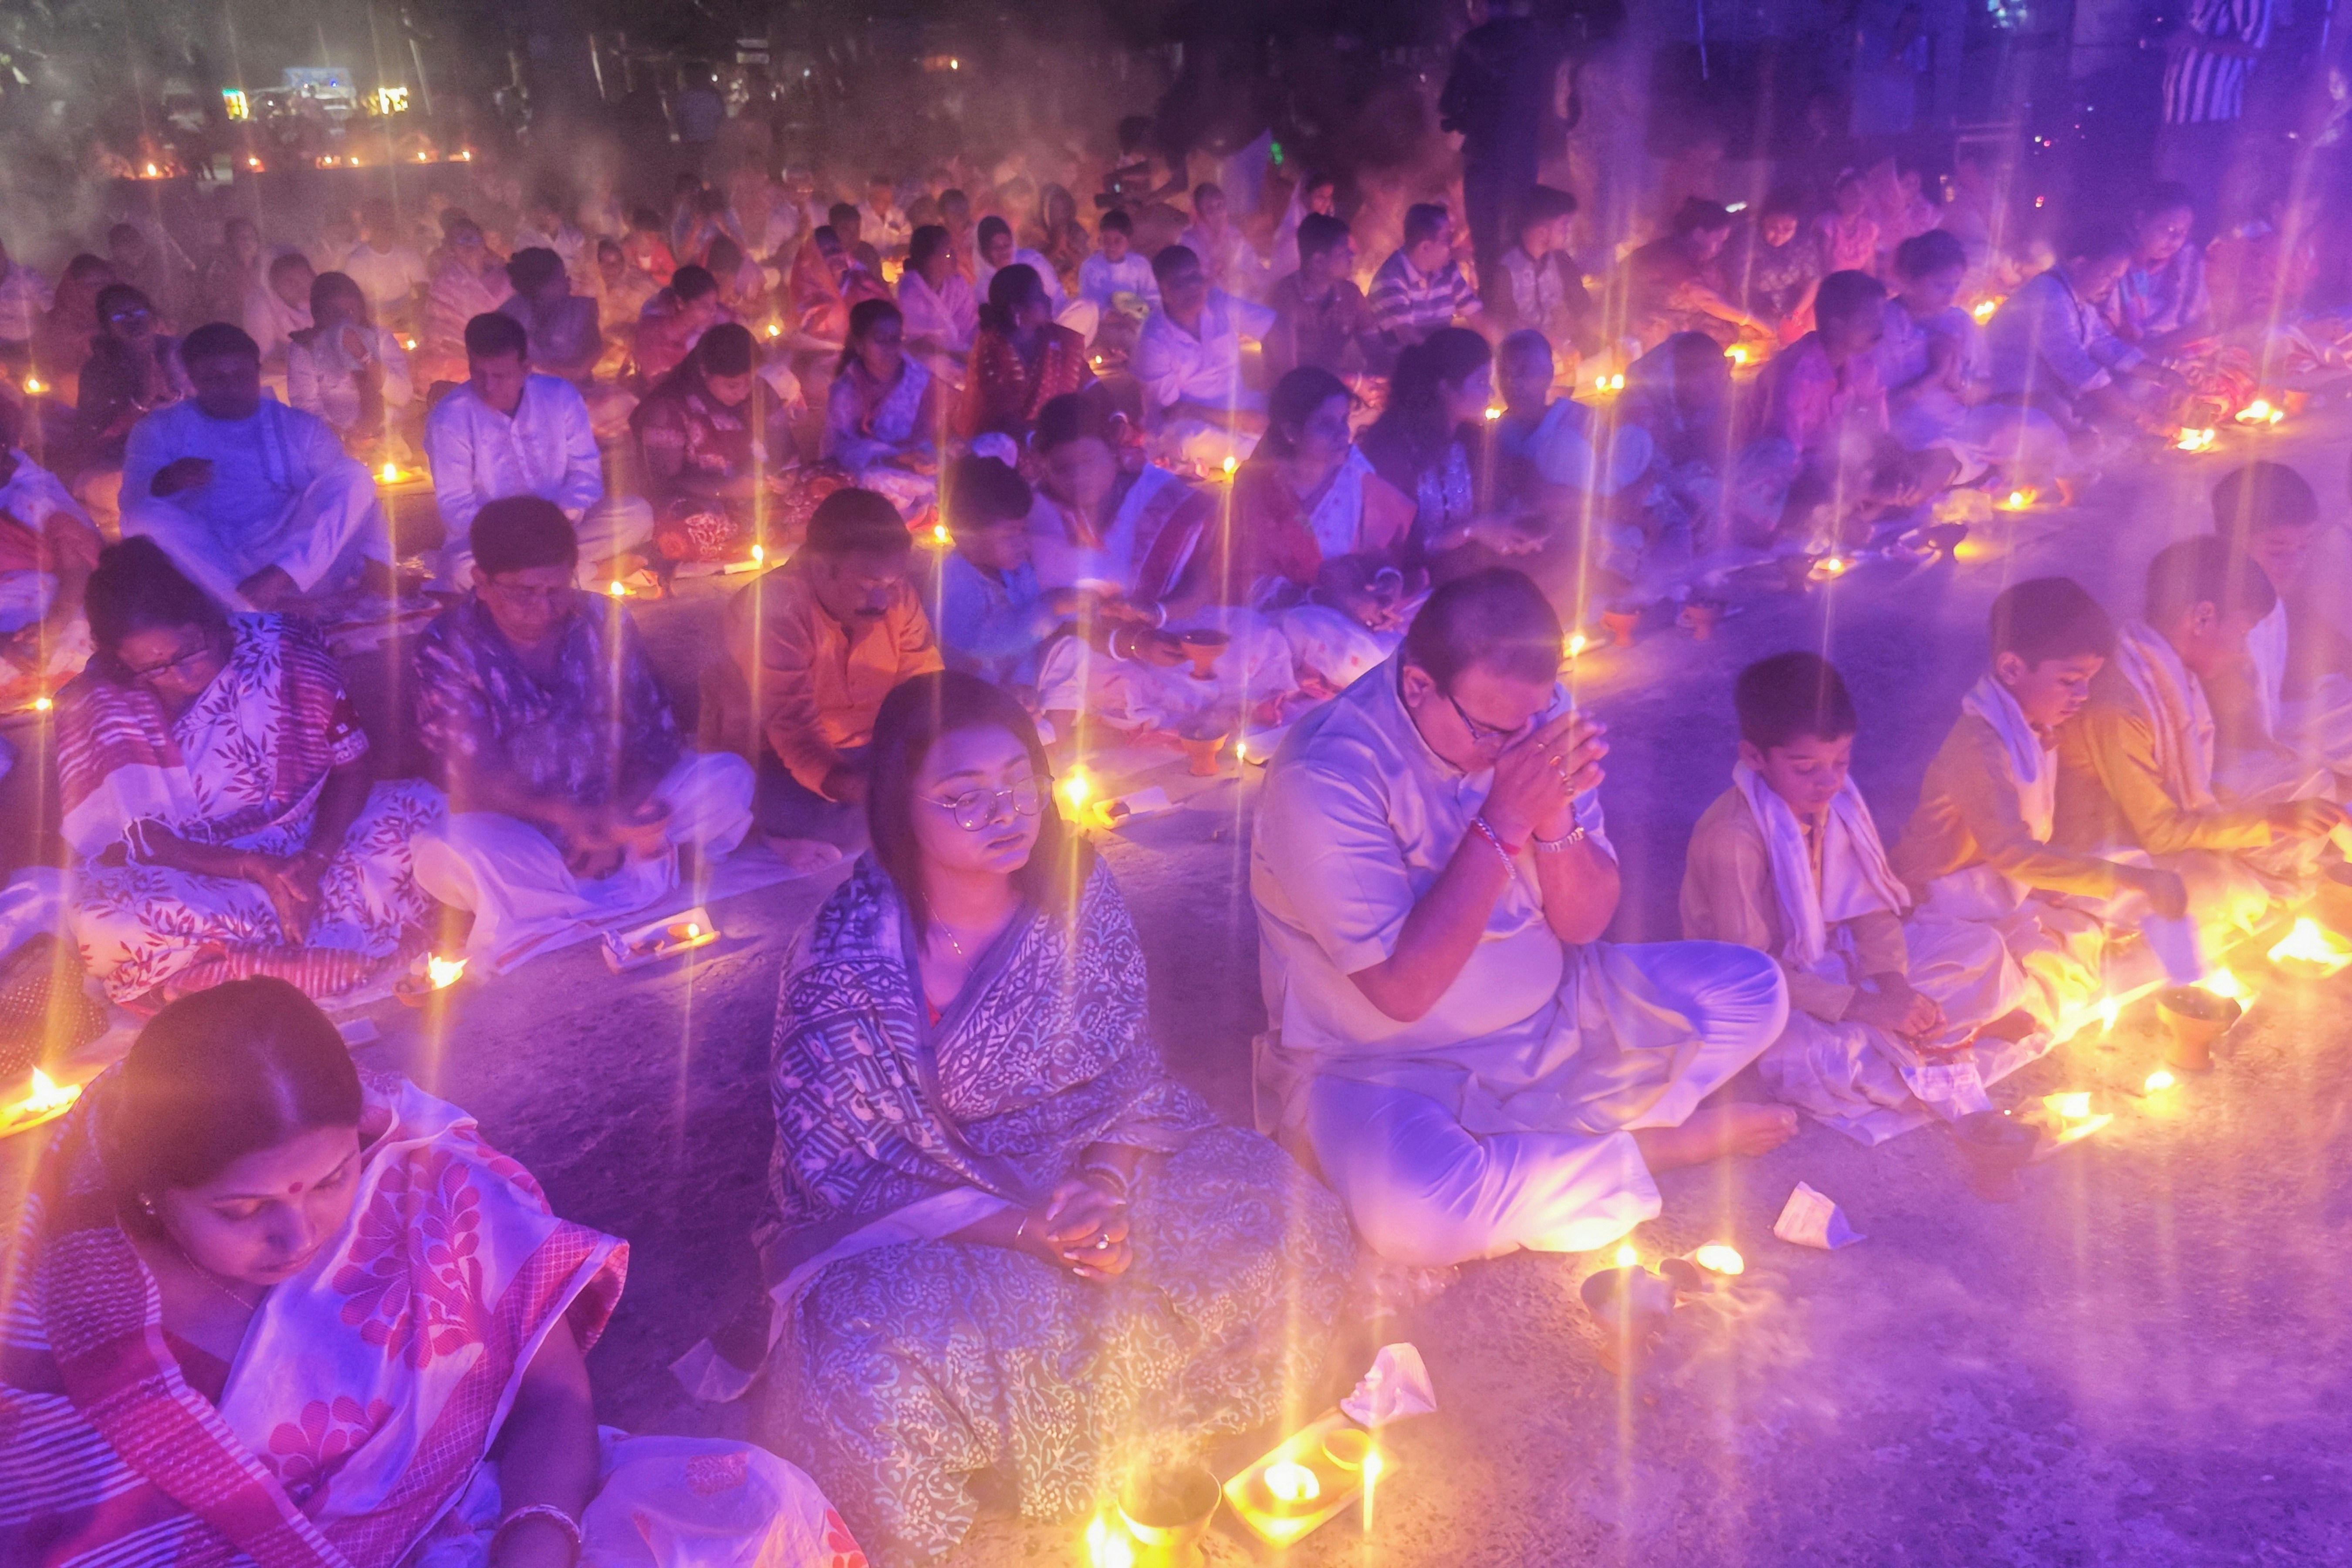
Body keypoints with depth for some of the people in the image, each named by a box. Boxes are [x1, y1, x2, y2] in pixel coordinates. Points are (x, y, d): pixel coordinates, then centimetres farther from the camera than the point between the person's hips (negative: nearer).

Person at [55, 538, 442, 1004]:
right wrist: (253, 868, -25)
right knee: (105, 924, -35)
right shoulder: (94, 708, -12)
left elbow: (353, 768, -7)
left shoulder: (283, 649, -13)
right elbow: (130, 843, -11)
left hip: (315, 842, 2)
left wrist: (315, 859, -22)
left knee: (428, 809, -22)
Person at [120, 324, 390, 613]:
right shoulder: (159, 431, 15)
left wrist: (377, 562, -13)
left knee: (353, 476, -18)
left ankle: (280, 579, -34)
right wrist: (164, 482, -25)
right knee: (148, 516, -28)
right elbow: (135, 502, 0)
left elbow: (356, 493, 6)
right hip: (209, 574, 0)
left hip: (306, 566, 0)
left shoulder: (300, 427, 17)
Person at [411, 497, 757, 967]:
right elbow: (479, 778, -22)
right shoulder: (448, 647, -13)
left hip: (609, 814, 4)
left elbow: (654, 736, -4)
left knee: (729, 777, -18)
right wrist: (570, 818, -40)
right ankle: (636, 883, -24)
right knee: (444, 855, -37)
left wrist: (619, 816, -24)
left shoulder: (605, 621, -2)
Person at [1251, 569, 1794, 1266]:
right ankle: (1653, 1148, -8)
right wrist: (1502, 824, -32)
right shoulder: (1327, 777, -26)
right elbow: (1403, 990, -29)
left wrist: (1554, 816, -25)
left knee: (1753, 990, 0)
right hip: (1383, 1066, -5)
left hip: (1551, 1020, 6)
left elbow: (1584, 924, -4)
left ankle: (1541, 1147, -6)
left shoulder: (1532, 717, -7)